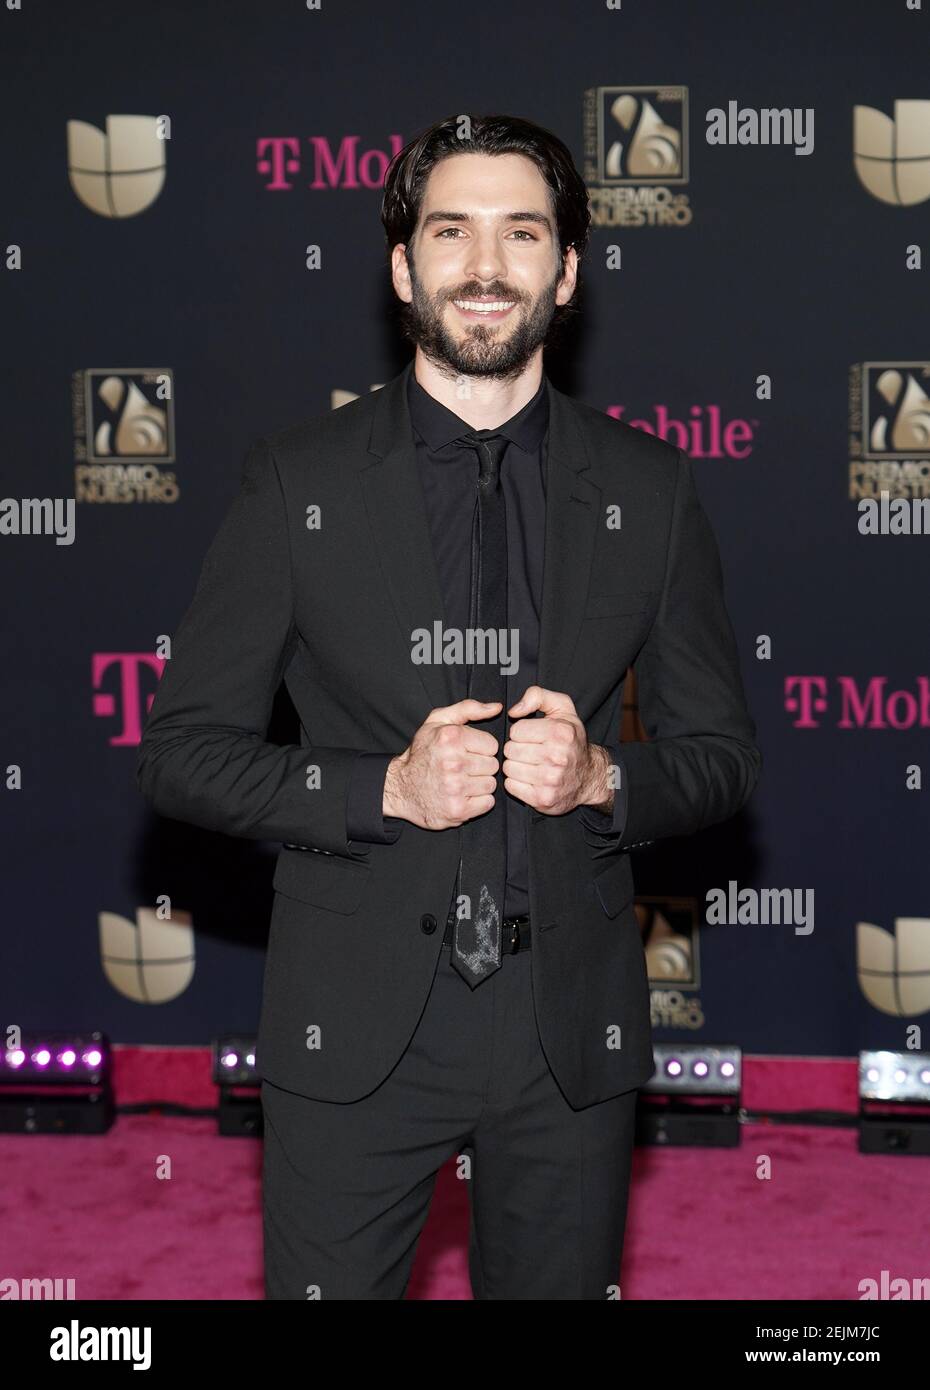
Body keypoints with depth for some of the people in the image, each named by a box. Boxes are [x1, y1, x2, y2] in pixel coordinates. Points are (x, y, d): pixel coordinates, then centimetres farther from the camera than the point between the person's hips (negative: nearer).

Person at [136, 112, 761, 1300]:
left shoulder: (647, 489, 3)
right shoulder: (298, 479, -1)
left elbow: (721, 753, 8)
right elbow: (180, 751, -2)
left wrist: (600, 780, -13)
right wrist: (385, 791, -16)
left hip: (573, 1028, 2)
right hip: (355, 1025, -1)